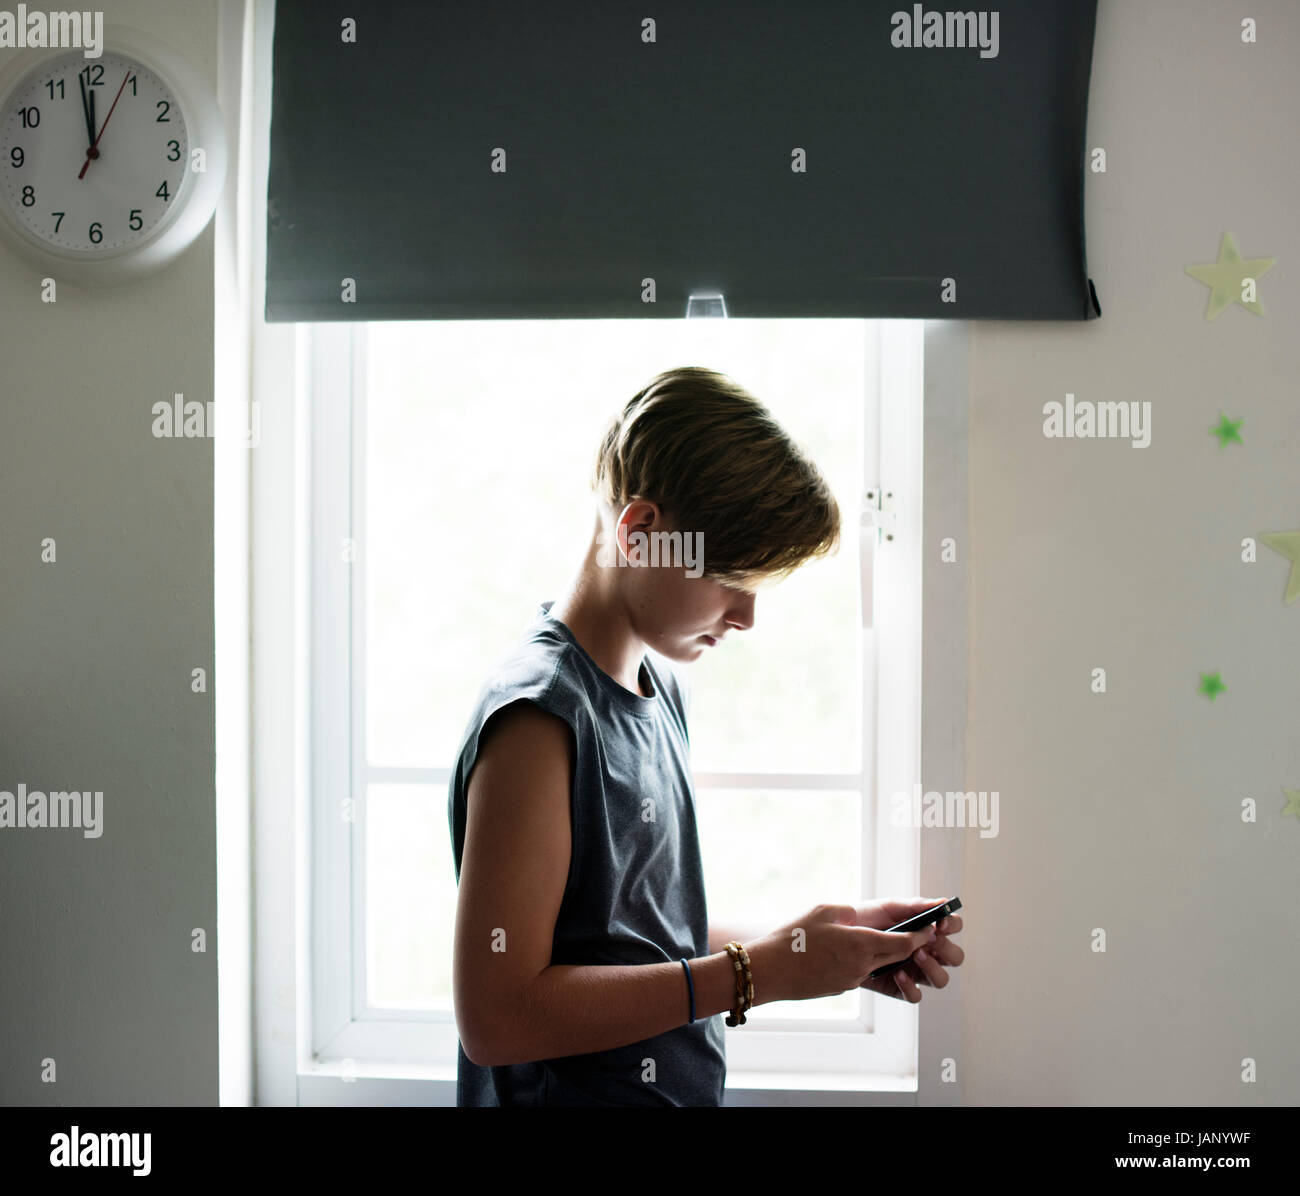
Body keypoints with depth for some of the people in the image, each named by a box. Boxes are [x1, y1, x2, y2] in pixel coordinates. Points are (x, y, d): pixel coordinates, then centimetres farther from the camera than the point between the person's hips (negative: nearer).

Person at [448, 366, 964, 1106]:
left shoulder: (662, 684, 7)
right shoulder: (538, 715, -21)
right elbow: (497, 1017, -24)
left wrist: (838, 945, 0)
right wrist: (758, 970, -21)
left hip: (685, 1087, 8)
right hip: (573, 1094, -8)